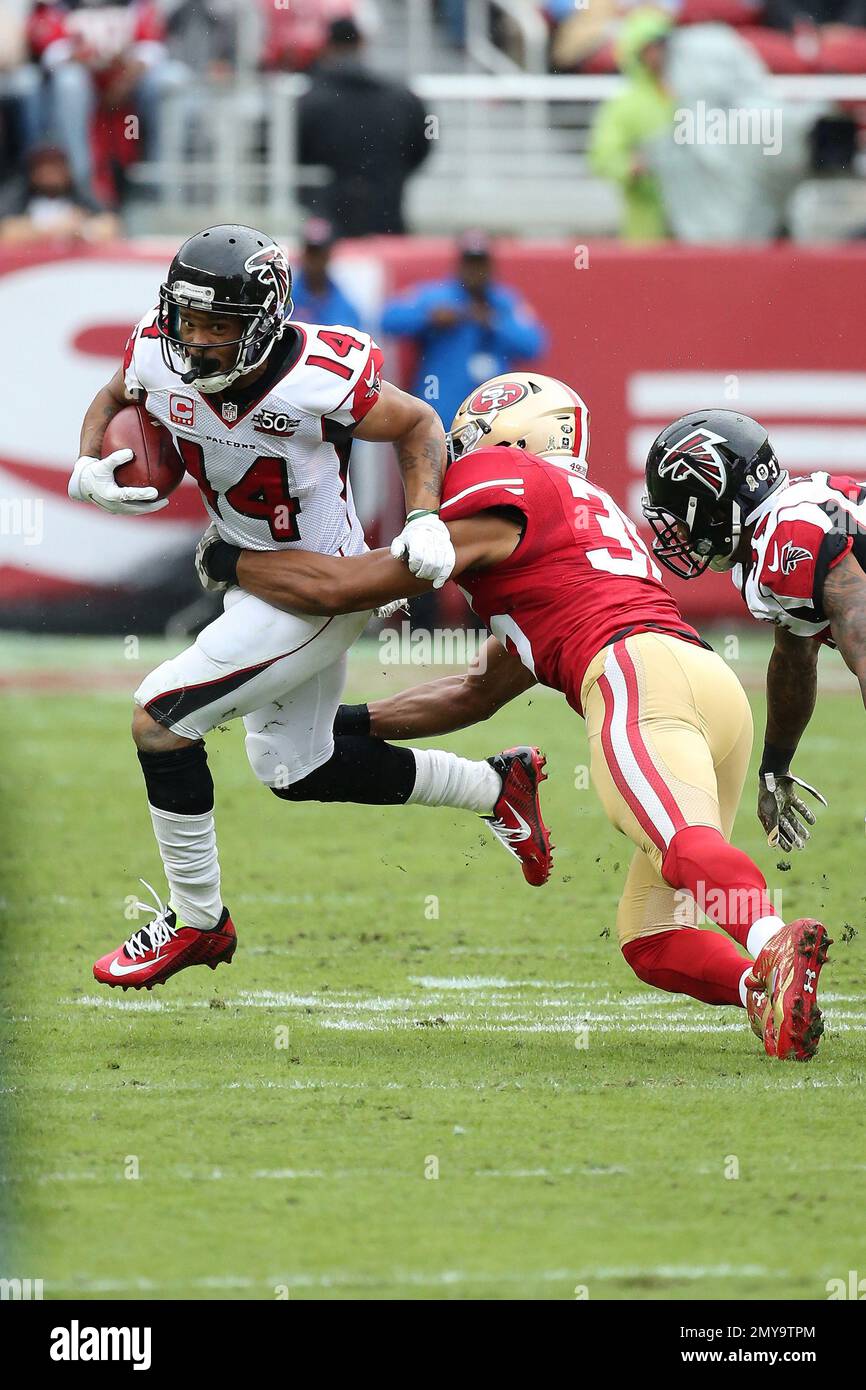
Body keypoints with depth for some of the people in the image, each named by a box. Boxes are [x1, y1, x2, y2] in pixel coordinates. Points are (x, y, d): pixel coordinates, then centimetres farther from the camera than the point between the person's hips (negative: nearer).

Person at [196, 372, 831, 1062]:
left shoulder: (505, 493, 10)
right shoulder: (582, 514, 38)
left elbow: (337, 588, 9)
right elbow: (480, 694, 45)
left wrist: (229, 561, 25)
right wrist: (352, 722, 49)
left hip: (641, 670, -8)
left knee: (684, 846, -32)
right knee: (650, 941, 5)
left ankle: (774, 944, -58)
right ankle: (763, 991, -20)